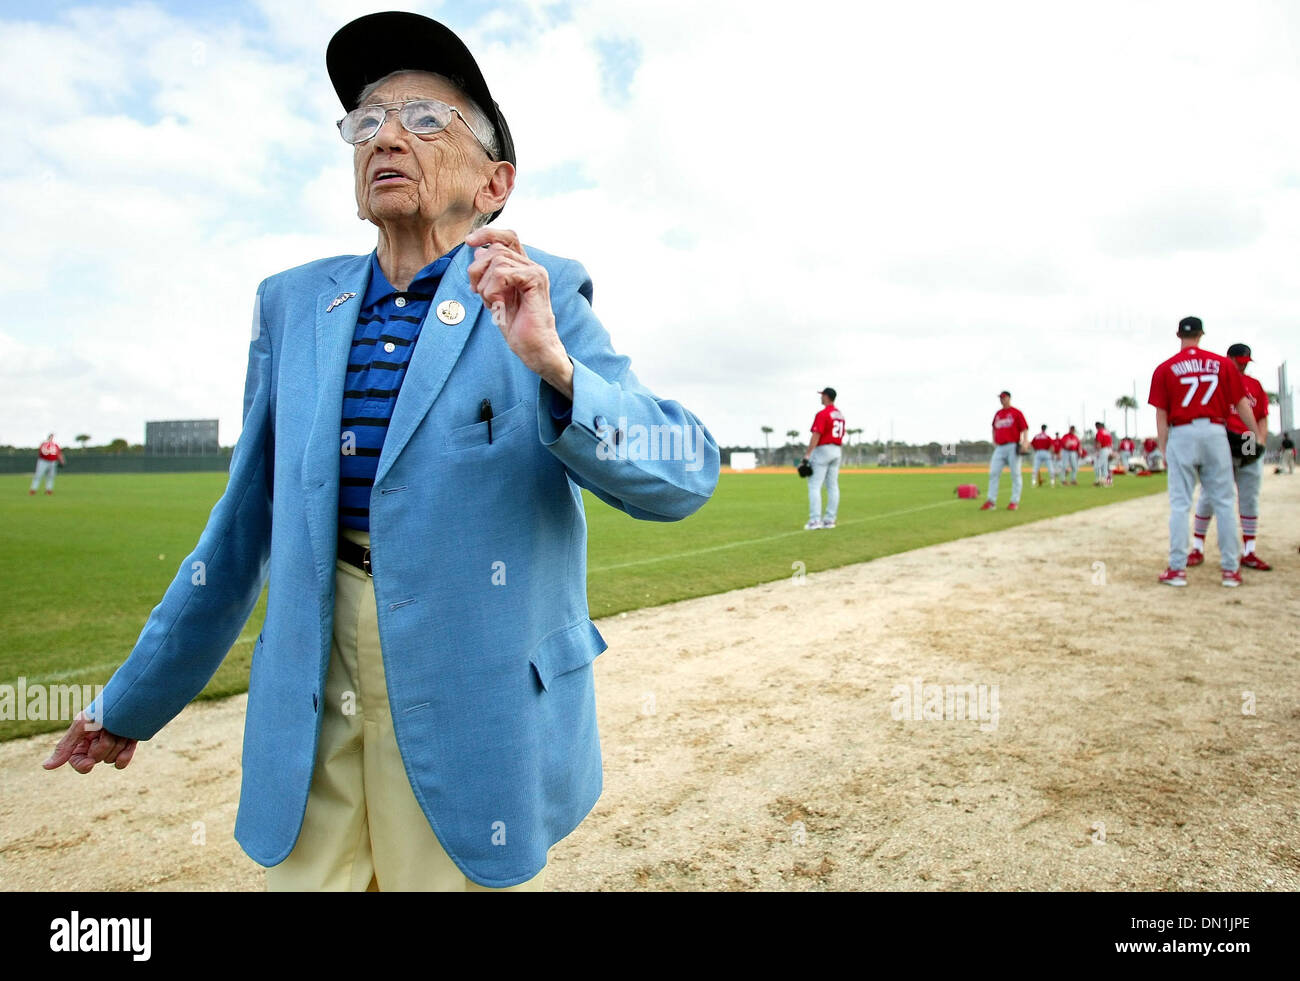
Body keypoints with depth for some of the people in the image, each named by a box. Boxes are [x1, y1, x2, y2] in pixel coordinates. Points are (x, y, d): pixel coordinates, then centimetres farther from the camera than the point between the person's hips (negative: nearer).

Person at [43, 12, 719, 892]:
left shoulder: (541, 297, -4)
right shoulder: (293, 304, 7)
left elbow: (683, 477, -13)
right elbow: (245, 523, 12)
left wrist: (553, 366, -30)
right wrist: (135, 697, 17)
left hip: (476, 704, -3)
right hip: (308, 708, 4)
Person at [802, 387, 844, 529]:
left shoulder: (822, 414, -14)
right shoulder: (840, 415, 13)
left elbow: (816, 436, -21)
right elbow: (841, 435, 16)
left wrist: (807, 455, -22)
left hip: (822, 450, -8)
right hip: (837, 451, 8)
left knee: (814, 486, -7)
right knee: (833, 486, 8)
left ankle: (815, 520, -14)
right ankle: (830, 520, 10)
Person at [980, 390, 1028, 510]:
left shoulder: (1016, 412, 0)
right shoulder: (997, 414, 17)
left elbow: (1025, 428, -5)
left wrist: (1024, 442, -19)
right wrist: (994, 441, 17)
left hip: (1013, 447, -5)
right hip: (1000, 447, 5)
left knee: (1015, 474, -2)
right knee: (993, 473, -2)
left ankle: (1015, 501, 3)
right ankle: (991, 501, -1)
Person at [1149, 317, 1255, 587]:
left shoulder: (1165, 369, 1)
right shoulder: (1223, 364, 5)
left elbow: (1161, 414, -1)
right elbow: (1242, 404, 4)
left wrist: (1164, 450, 5)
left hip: (1181, 435, -1)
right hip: (1215, 433, 1)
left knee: (1180, 504, 2)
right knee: (1223, 502, 7)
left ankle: (1177, 569, 0)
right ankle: (1230, 569, 9)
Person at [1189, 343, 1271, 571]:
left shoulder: (1255, 385, 14)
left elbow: (1263, 418, 13)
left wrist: (1260, 441, -2)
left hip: (1250, 452, 4)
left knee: (1250, 501, 5)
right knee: (1208, 498, -4)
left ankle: (1248, 552, 11)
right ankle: (1197, 549, 4)